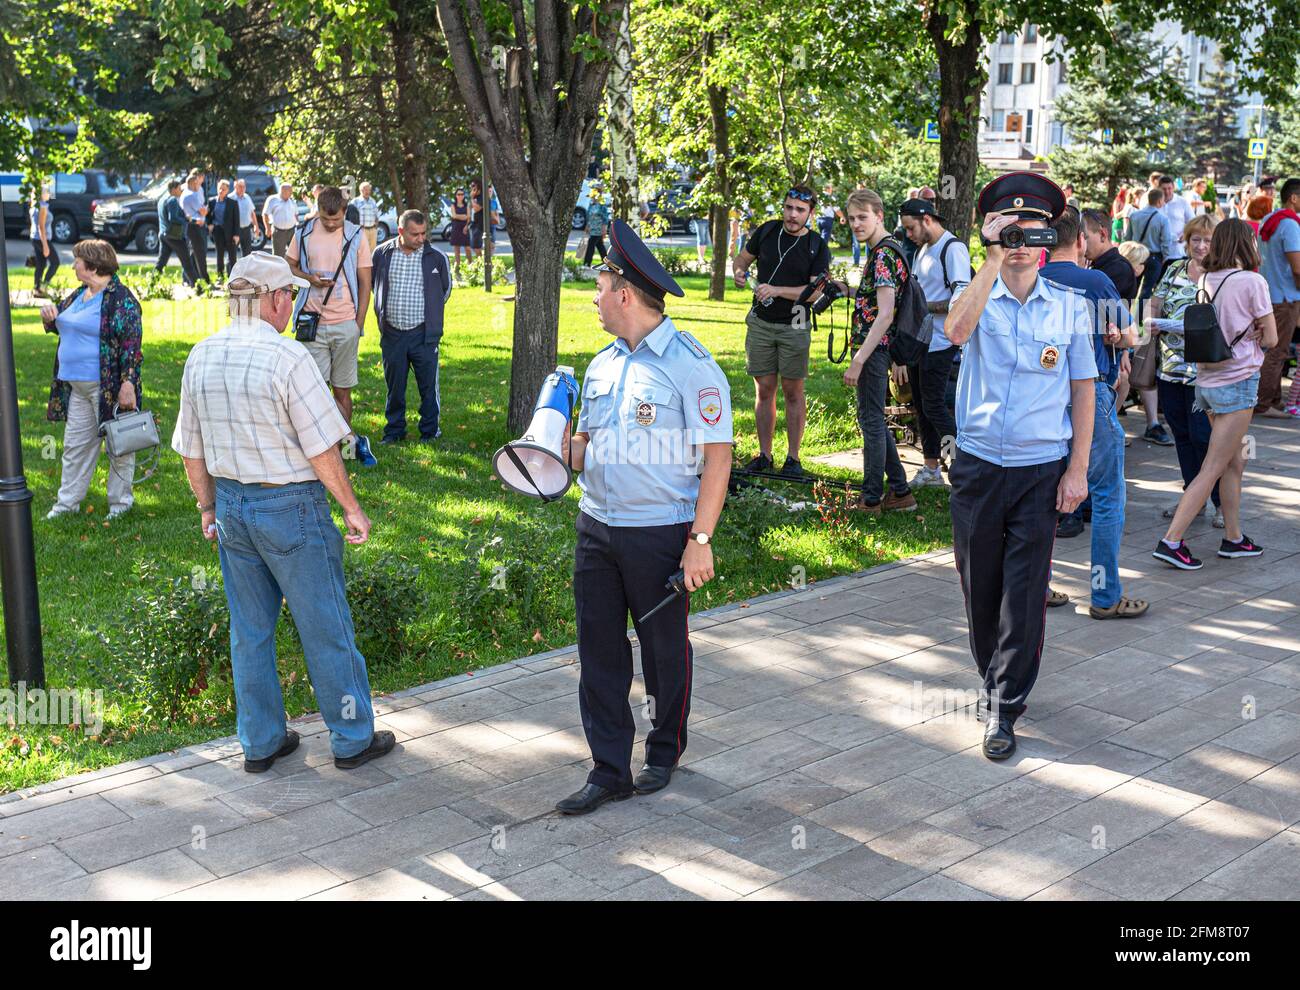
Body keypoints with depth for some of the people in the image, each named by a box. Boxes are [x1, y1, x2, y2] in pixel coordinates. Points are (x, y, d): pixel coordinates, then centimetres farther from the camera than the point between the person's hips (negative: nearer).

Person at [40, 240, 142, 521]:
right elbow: (62, 325, 26)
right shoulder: (79, 295, 12)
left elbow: (132, 345, -18)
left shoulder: (121, 299, -14)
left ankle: (120, 503, 15)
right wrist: (50, 316, 2)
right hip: (77, 386, 9)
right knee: (75, 444, 14)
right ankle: (68, 501, 23)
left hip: (109, 387, -9)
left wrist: (128, 384, -24)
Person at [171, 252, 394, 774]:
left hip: (231, 506, 7)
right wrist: (351, 509, -6)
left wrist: (207, 506, 22)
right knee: (324, 627, 6)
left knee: (249, 628, 15)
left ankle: (260, 741, 25)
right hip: (291, 506, -6)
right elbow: (322, 450, -16)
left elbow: (192, 450, 10)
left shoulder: (201, 357, 3)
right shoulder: (288, 358, -18)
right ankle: (353, 739, 17)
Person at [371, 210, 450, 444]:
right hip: (392, 334, 2)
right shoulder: (382, 254, 1)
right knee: (394, 385, 10)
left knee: (428, 385, 3)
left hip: (423, 334, -1)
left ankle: (429, 431, 17)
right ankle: (394, 430, 24)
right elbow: (374, 285, 17)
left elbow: (445, 289, 13)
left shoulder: (436, 257, -3)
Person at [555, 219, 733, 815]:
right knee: (598, 649, 7)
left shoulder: (690, 366, -12)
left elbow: (717, 456, -13)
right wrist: (558, 448, -4)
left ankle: (665, 750, 32)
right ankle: (609, 771, 16)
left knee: (665, 648, 11)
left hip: (660, 532, -6)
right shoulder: (603, 365, 11)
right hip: (596, 526, 6)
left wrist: (700, 541, -18)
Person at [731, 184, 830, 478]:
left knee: (793, 391, 2)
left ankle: (793, 458, 8)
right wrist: (739, 272, -7)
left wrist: (776, 290, -24)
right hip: (760, 323, 3)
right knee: (764, 390, 6)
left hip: (794, 327, -2)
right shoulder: (767, 231, 4)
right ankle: (764, 455, 12)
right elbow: (742, 258, 17)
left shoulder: (817, 247, -5)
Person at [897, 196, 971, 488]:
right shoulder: (924, 250, 16)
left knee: (933, 405, -9)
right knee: (922, 405, 12)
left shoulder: (953, 249, -13)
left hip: (939, 344, -9)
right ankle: (931, 469, 21)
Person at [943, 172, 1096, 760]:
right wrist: (995, 260, -25)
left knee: (1025, 591, -1)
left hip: (1041, 469, -1)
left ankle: (1005, 708, 9)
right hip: (978, 464, 1)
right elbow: (956, 331, -25)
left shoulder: (1069, 306, 3)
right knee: (980, 585, 10)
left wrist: (1078, 469, 0)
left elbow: (1083, 390, 5)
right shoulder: (976, 298, 1)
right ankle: (997, 680, 32)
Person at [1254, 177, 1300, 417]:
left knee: (1276, 349, 16)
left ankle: (1273, 400, 22)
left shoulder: (1266, 221, 10)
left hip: (1267, 294, 9)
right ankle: (1262, 403, 0)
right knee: (1278, 352, -3)